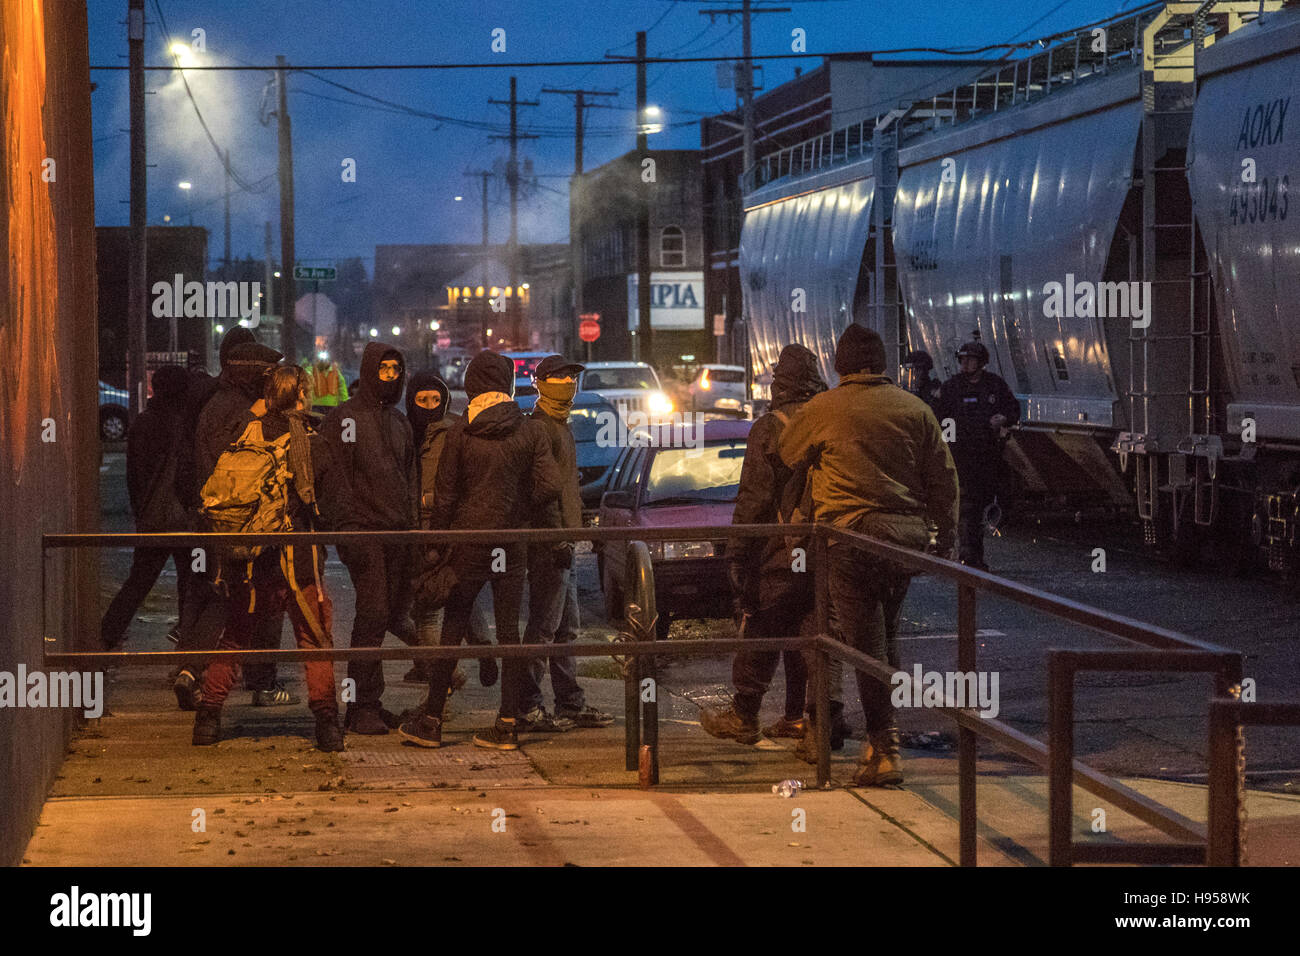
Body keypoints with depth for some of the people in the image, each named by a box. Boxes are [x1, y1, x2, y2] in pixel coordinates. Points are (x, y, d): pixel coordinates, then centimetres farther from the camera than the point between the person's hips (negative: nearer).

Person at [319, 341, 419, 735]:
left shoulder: (399, 421, 19)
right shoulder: (342, 418, -1)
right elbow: (334, 479, -7)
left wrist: (412, 526, 14)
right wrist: (346, 528, -15)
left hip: (398, 533, 6)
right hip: (364, 531, -6)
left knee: (394, 613, 4)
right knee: (373, 613, -12)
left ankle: (369, 702, 12)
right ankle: (362, 706, -9)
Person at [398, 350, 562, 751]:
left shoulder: (459, 433, -4)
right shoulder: (530, 431, -2)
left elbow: (445, 495, -1)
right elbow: (550, 486, -8)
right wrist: (519, 511, 9)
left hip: (468, 539, -1)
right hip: (512, 543, 1)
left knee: (453, 628, 5)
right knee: (509, 628, 5)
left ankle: (431, 721, 8)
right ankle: (507, 725, 3)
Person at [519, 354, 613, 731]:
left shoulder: (561, 427, 20)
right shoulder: (539, 428, -12)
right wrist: (558, 538, -22)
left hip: (564, 541, 10)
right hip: (549, 543, -10)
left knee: (566, 629, 12)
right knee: (544, 627, -8)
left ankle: (572, 704, 17)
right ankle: (528, 708, -6)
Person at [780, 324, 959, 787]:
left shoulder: (821, 410, -2)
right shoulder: (915, 409, 8)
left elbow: (787, 455, 15)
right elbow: (944, 476, 10)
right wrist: (946, 535, 17)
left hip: (850, 534, -4)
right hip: (908, 532, 4)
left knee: (865, 642, -4)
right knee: (884, 636, 17)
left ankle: (884, 749, -10)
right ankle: (881, 735, 23)